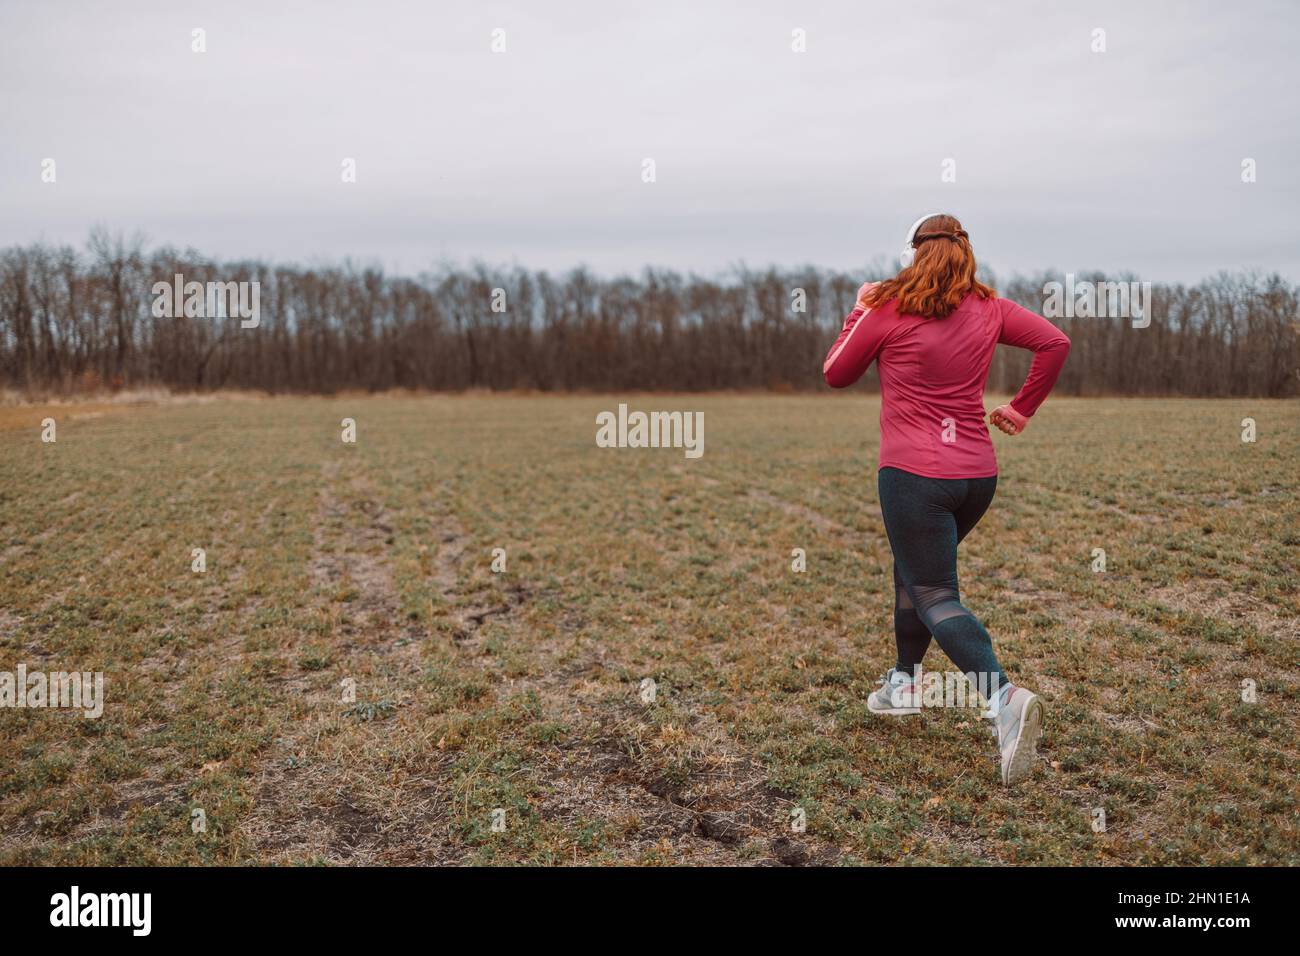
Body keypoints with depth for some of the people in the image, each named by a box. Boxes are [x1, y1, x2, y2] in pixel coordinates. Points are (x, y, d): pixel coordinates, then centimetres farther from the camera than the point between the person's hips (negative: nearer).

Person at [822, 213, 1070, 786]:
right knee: (914, 567, 27)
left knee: (937, 599, -4)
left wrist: (860, 309, 17)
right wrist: (1021, 408, 11)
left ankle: (1005, 698, -26)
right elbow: (1055, 342, 4)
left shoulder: (888, 309, -5)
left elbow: (836, 374, 5)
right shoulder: (988, 309, 7)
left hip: (913, 474, -6)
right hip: (978, 474, 6)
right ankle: (904, 683, 36)